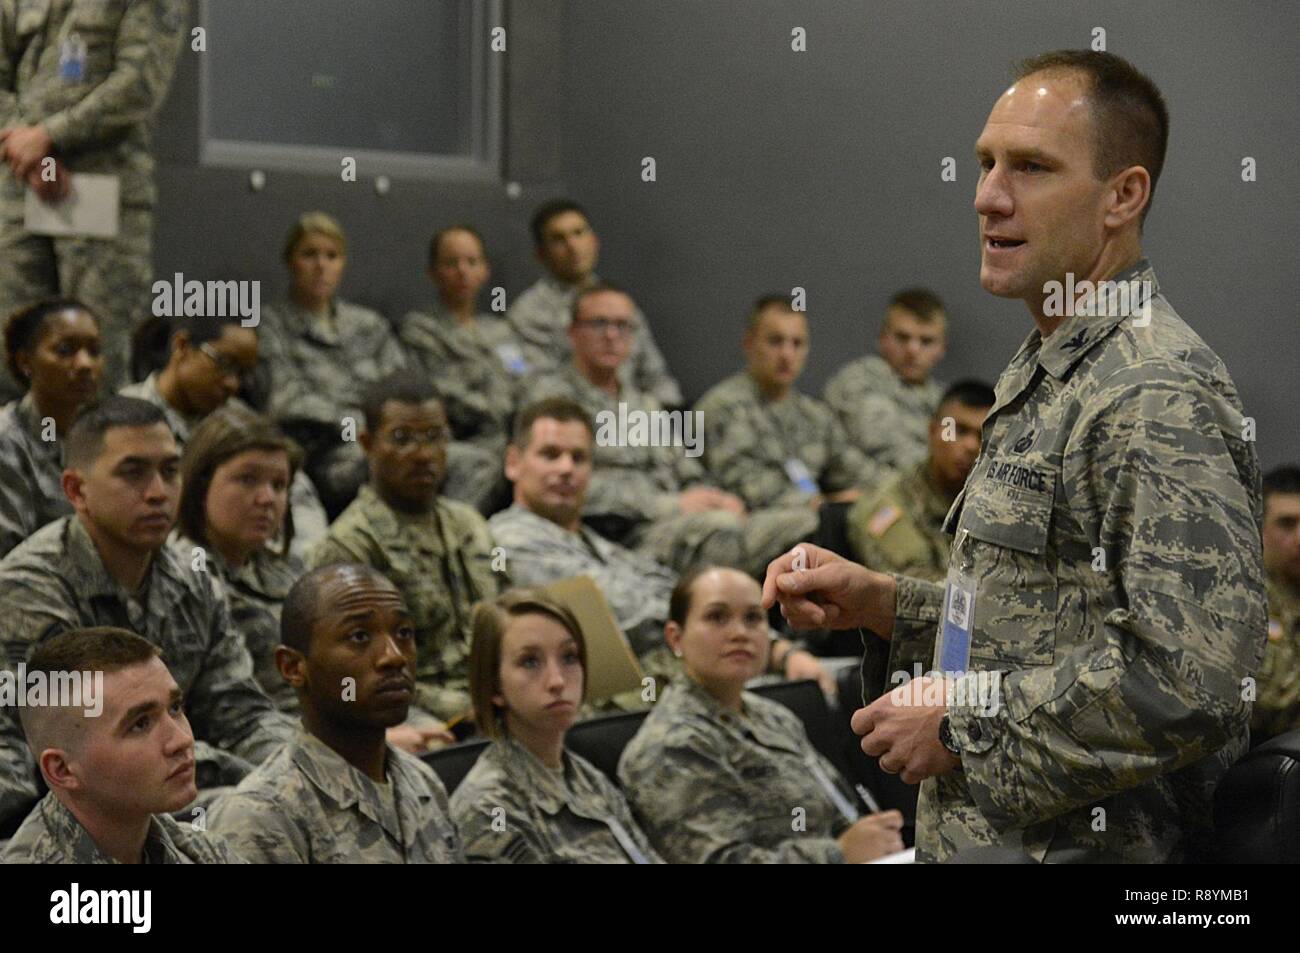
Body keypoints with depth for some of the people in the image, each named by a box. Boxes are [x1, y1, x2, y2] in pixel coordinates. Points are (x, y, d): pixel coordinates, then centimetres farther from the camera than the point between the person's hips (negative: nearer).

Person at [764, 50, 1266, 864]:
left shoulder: (1159, 398, -20)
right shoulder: (1044, 375, 12)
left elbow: (1192, 680, -29)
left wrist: (958, 725, -20)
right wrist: (879, 602, 7)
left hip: (1081, 853, -9)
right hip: (980, 839, 9)